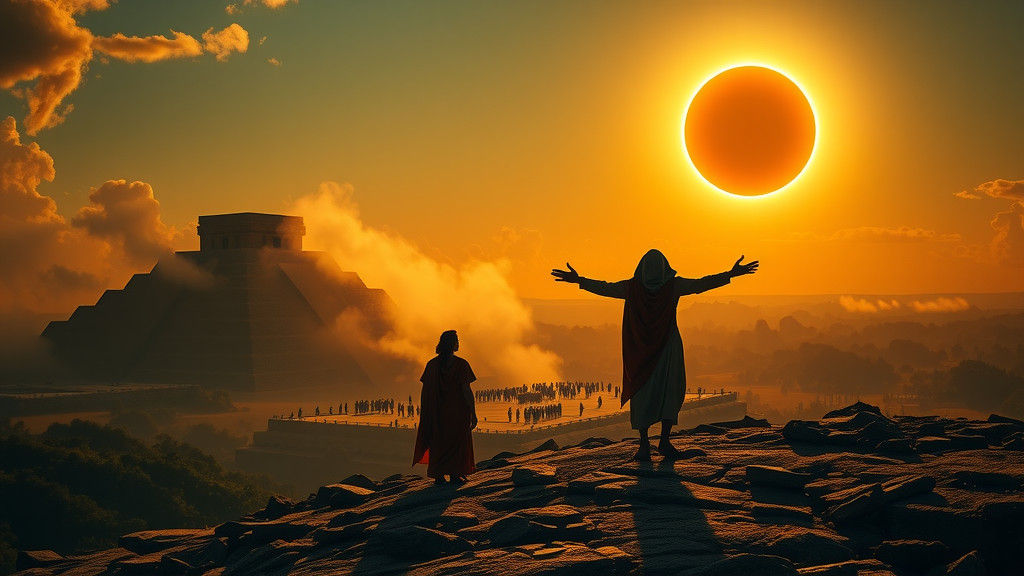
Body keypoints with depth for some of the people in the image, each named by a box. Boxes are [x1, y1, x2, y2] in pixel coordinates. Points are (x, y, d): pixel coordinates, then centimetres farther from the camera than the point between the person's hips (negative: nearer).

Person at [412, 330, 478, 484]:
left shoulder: (432, 364, 0)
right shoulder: (461, 364, -11)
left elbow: (425, 391, 1)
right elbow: (466, 390, -13)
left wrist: (426, 413, 10)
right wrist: (473, 413, -9)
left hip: (437, 411, 3)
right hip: (458, 410, -3)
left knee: (438, 442, 11)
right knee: (457, 441, 9)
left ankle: (438, 475, 8)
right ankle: (454, 474, 6)